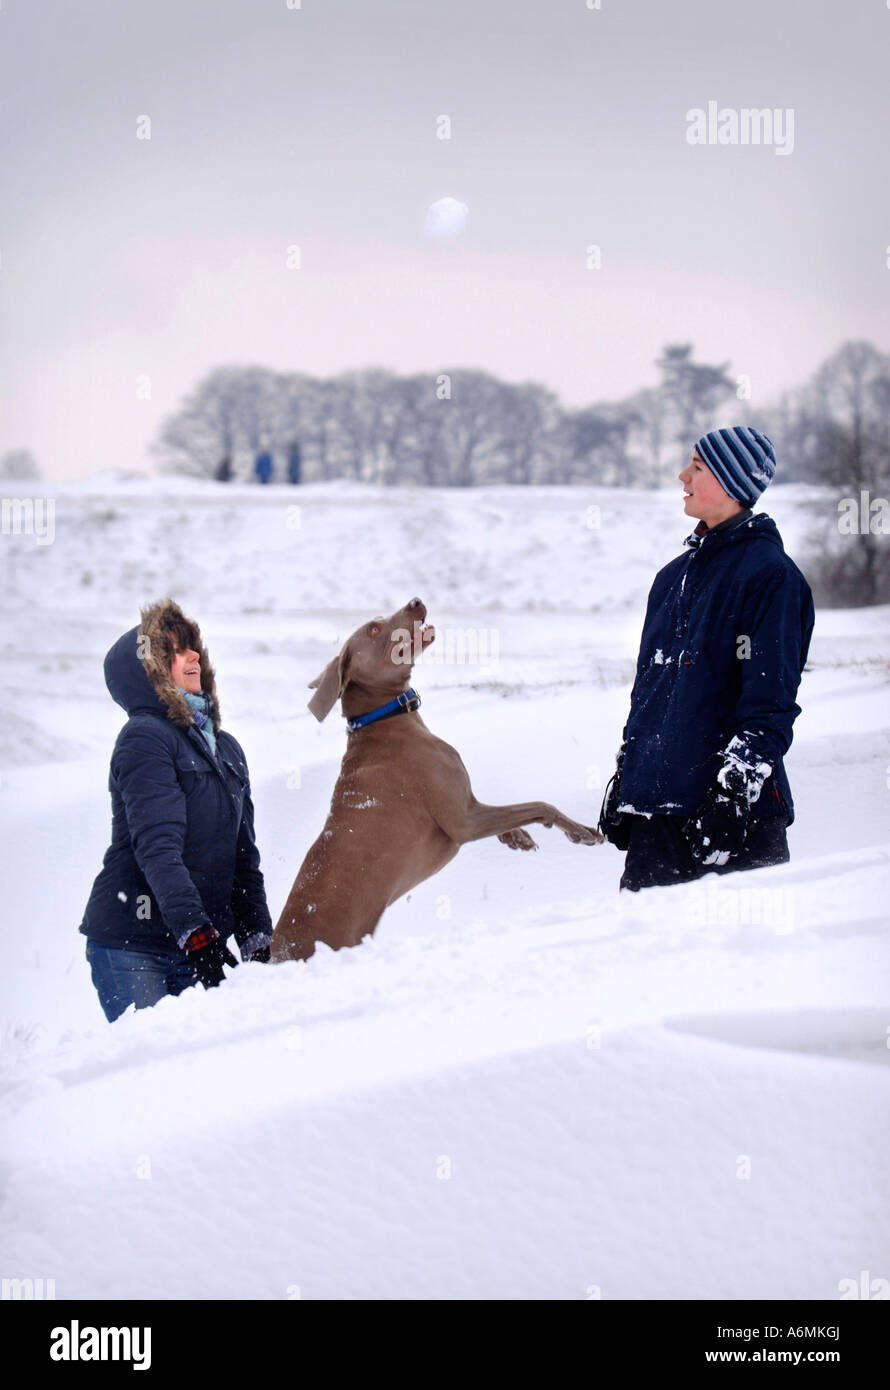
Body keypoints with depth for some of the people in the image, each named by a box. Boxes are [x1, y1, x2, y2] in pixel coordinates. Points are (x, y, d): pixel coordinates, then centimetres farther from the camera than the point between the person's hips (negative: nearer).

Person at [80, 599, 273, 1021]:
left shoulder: (226, 748, 17)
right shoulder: (144, 737, -7)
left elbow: (243, 857, 20)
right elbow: (157, 848, -17)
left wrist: (258, 940, 12)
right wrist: (195, 932, -25)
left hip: (199, 943, 7)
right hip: (130, 947, -7)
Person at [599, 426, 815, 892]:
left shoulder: (769, 573, -6)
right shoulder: (675, 576, 18)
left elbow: (770, 700, -12)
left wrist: (736, 785, -18)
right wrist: (623, 779, 21)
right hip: (655, 802, 7)